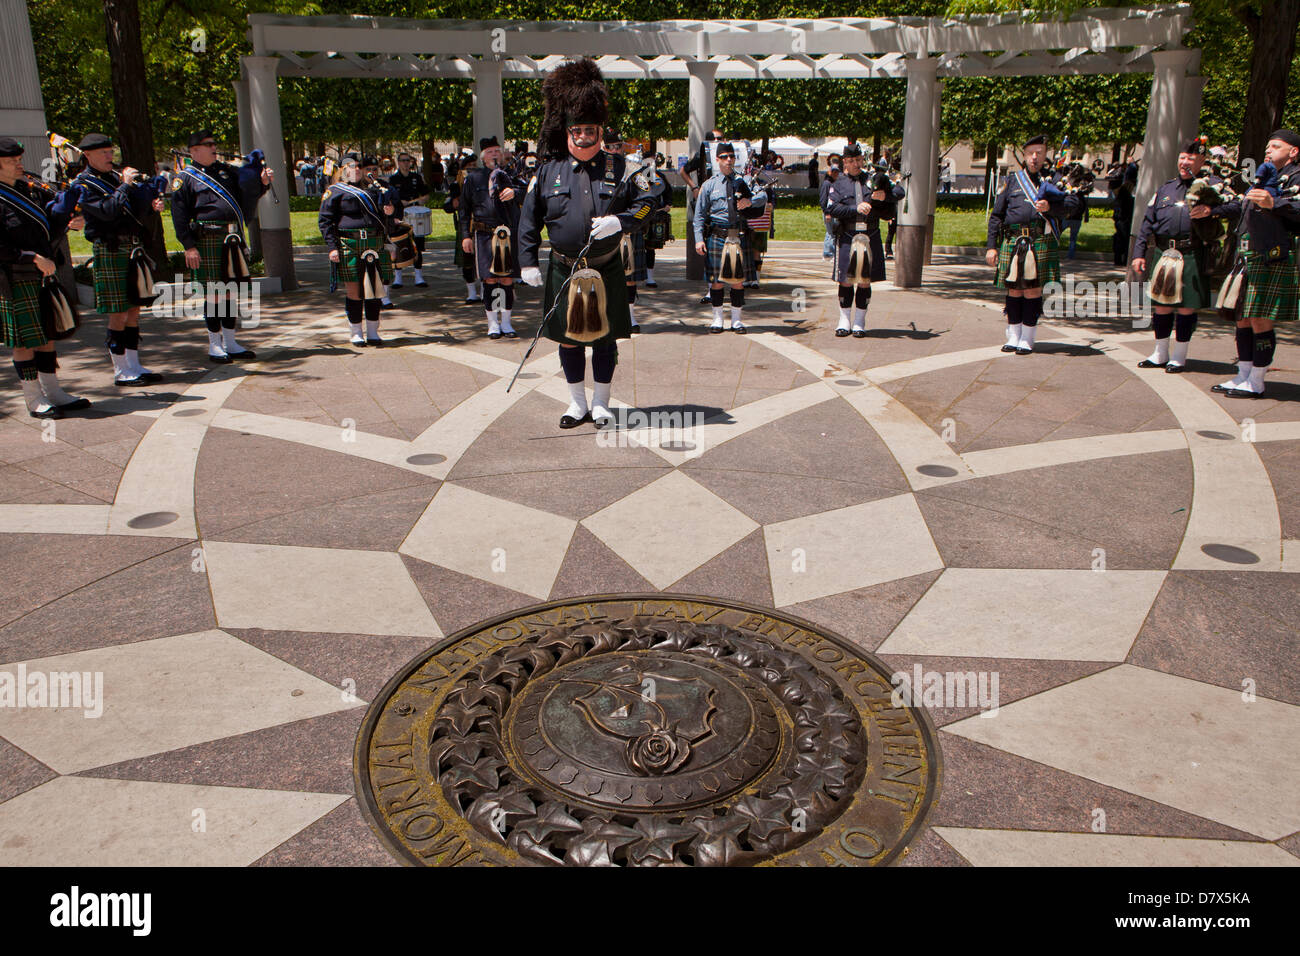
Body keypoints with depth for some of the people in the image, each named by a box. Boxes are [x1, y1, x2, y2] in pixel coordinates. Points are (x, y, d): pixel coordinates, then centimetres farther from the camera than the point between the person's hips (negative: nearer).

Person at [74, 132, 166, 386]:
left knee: (133, 310, 11)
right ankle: (121, 371, 4)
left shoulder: (115, 177, 17)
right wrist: (125, 185, -18)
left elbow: (137, 208, 20)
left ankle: (134, 366, 18)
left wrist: (154, 204, -1)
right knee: (119, 315, -4)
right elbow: (107, 211, -22)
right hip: (111, 251, -8)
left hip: (133, 248, 8)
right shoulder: (83, 185, -6)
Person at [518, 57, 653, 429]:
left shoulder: (618, 168, 1)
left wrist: (619, 221, -16)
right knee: (569, 339, 8)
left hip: (606, 272, 0)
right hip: (564, 271, 1)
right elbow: (529, 218, 4)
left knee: (605, 339, 7)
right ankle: (577, 403, 23)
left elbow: (645, 203, 3)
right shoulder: (549, 171, 2)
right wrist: (528, 261, -3)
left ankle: (601, 403, 21)